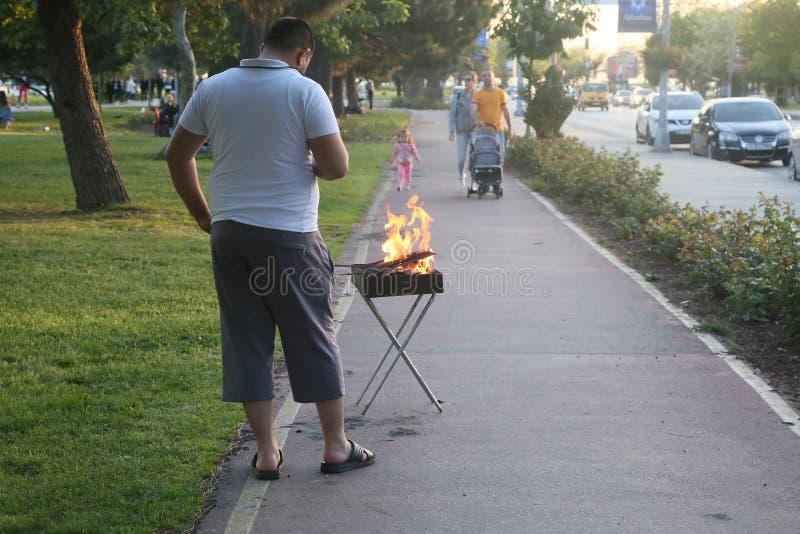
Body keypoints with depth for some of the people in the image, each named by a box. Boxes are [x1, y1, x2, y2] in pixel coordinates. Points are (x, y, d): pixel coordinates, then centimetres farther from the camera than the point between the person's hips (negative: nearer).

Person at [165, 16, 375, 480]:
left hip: (230, 234, 4)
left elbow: (177, 155, 10)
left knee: (247, 342, 10)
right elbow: (337, 166, -13)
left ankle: (267, 453, 14)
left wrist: (203, 215, 17)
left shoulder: (213, 89, 5)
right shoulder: (306, 91, -8)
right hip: (289, 237, -4)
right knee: (314, 341, 8)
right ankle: (337, 447, 17)